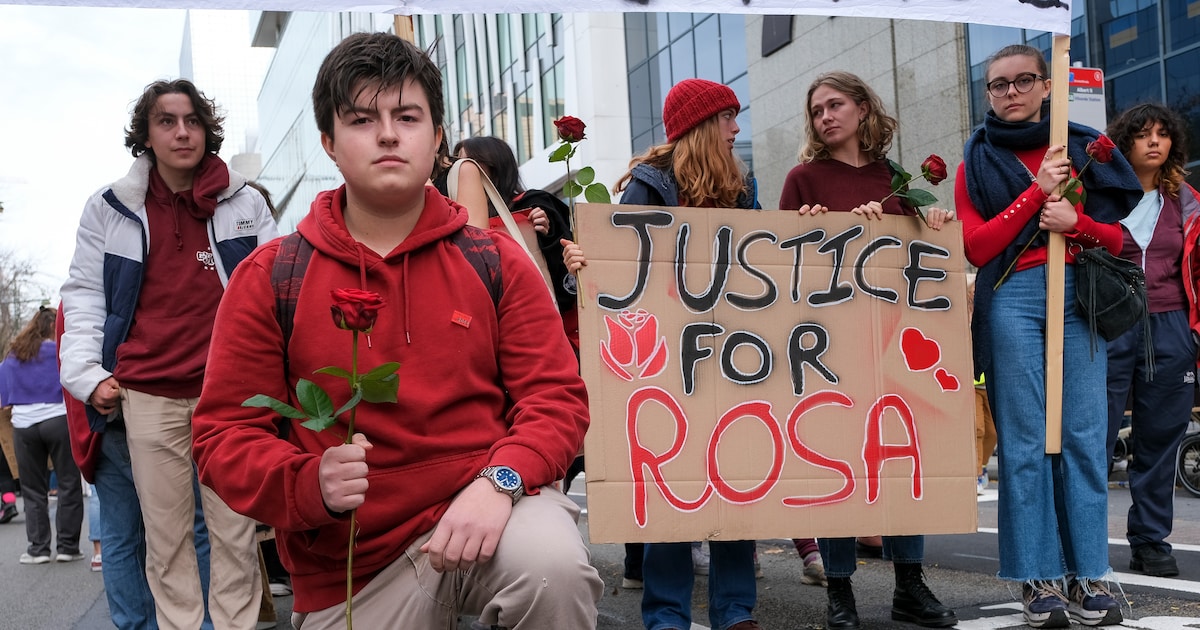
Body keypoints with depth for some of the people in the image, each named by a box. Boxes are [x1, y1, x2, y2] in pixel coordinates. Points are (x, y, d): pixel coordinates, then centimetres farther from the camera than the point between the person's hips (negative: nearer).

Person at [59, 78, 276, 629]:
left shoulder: (245, 205, 7)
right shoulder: (109, 209, 8)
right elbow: (84, 296, 10)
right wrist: (87, 375, -2)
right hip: (147, 397, 1)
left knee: (234, 532, 1)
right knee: (166, 537, 6)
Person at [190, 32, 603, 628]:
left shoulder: (494, 261, 4)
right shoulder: (268, 279, 2)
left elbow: (555, 396, 0)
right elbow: (225, 436, 0)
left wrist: (500, 479, -21)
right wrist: (311, 485, -21)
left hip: (481, 510, -1)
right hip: (351, 568, 1)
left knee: (553, 567, -32)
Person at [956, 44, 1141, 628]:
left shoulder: (1084, 149, 15)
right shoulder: (977, 161, 11)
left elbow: (1119, 239, 13)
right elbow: (976, 246, -1)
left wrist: (1077, 222, -7)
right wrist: (1037, 190, -6)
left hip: (1079, 296, 1)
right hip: (1010, 299, -1)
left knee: (1084, 436, -2)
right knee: (1025, 441, -4)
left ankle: (1087, 573, 4)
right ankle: (1039, 579, 0)